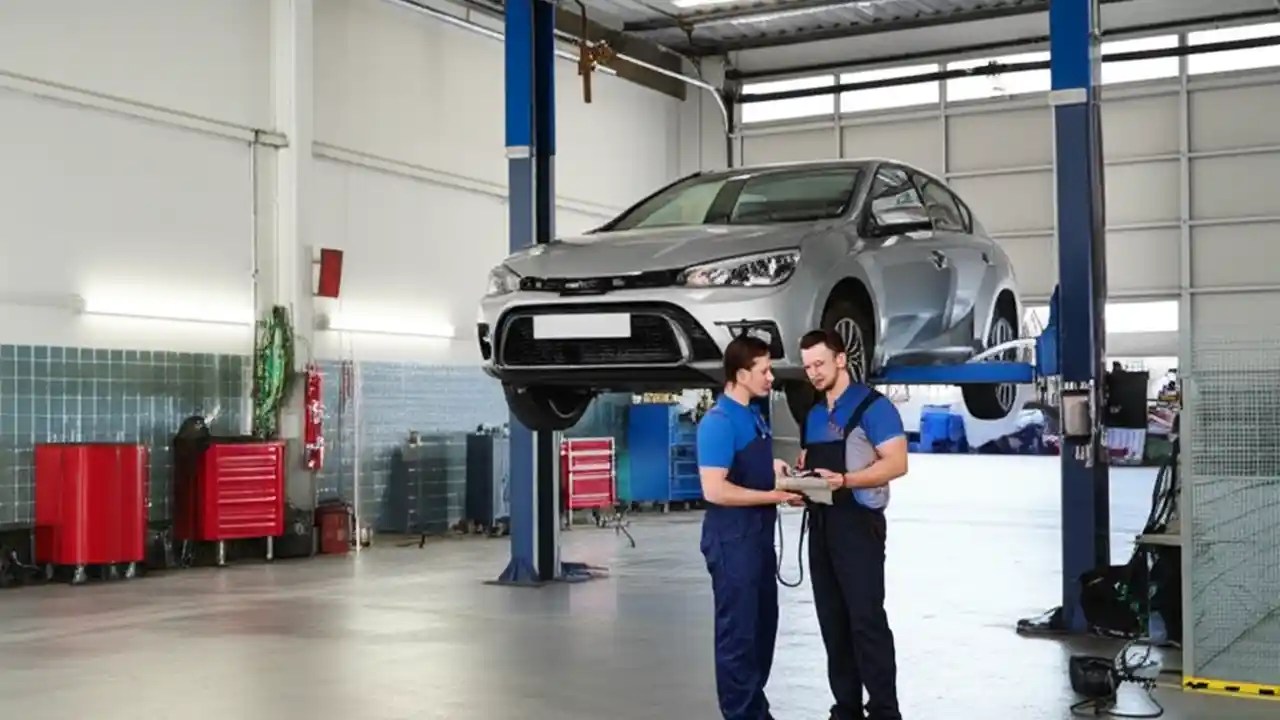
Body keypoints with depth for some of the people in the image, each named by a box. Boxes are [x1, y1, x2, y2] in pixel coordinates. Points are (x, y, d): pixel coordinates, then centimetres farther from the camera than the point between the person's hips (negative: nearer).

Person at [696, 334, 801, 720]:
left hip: (759, 533, 10)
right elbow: (715, 489, -25)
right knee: (738, 630, 0)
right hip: (732, 538, -10)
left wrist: (777, 469, 4)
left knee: (763, 624, 18)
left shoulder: (754, 415, 11)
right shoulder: (718, 422, -18)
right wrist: (773, 496, -20)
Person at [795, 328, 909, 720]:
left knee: (866, 620, -9)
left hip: (858, 523, -7)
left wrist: (843, 480, -25)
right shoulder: (813, 414, 16)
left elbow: (896, 463, -14)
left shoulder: (872, 406, -7)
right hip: (820, 523, 8)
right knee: (833, 620, 8)